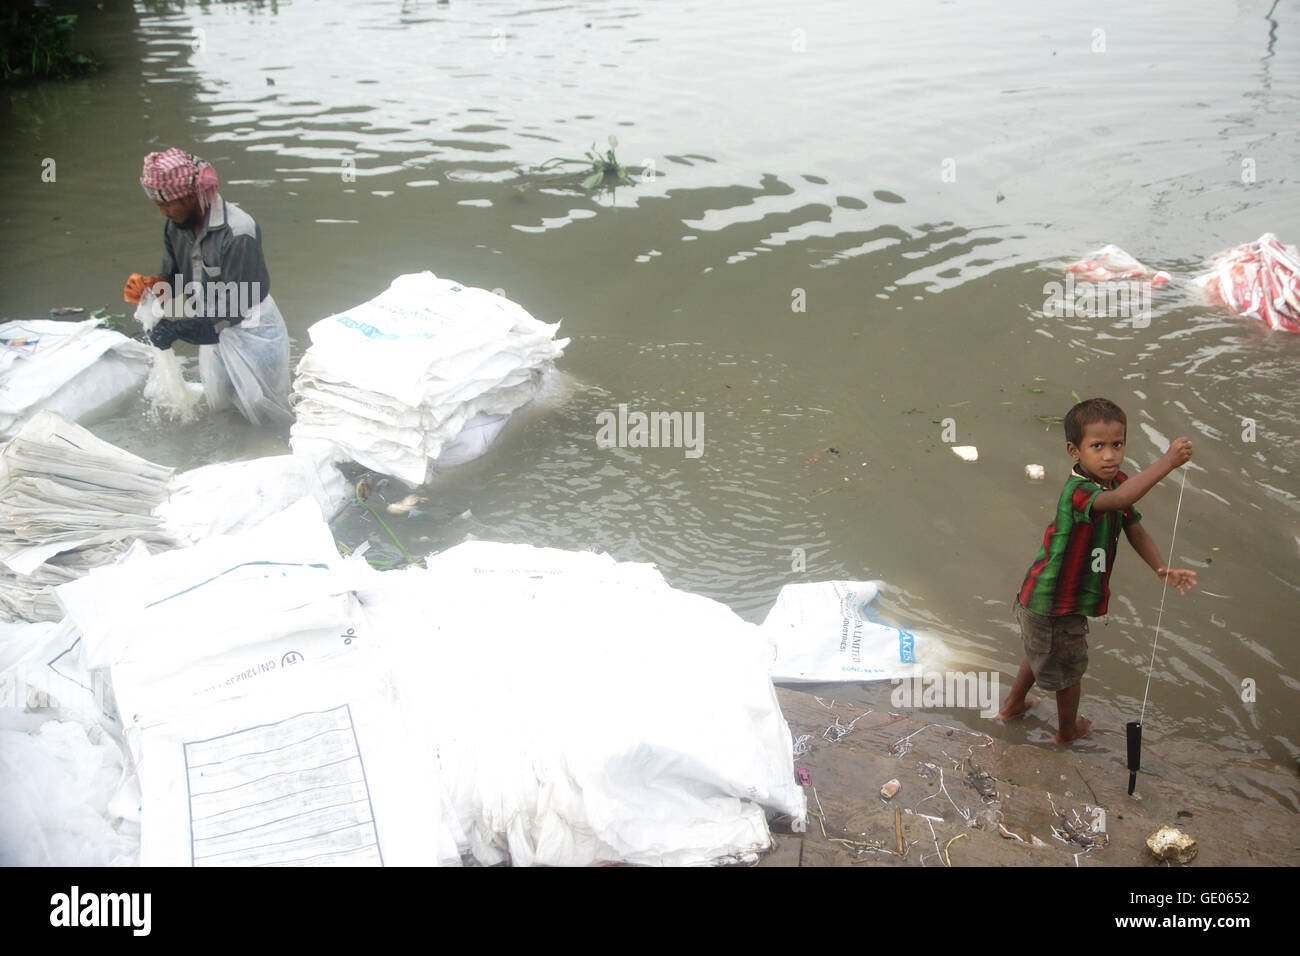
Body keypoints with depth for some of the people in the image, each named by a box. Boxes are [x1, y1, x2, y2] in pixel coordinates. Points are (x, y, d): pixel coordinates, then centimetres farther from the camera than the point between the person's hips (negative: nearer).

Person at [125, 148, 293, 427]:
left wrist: (178, 328, -30)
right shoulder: (176, 226, -2)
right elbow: (175, 280, 7)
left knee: (267, 423, 0)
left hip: (251, 333, -7)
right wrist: (150, 286, -17)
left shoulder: (238, 231, -27)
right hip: (213, 335, 7)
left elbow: (233, 306, -27)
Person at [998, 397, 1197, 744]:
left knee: (1041, 653, 32)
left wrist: (1161, 568, -13)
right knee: (1070, 668, 17)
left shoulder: (1117, 482, -4)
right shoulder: (1076, 492, -34)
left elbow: (1135, 530, 3)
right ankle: (1068, 729, 44)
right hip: (1055, 608, -9)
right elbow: (1118, 500, -55)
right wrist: (1167, 462, -58)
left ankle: (1013, 705, 56)